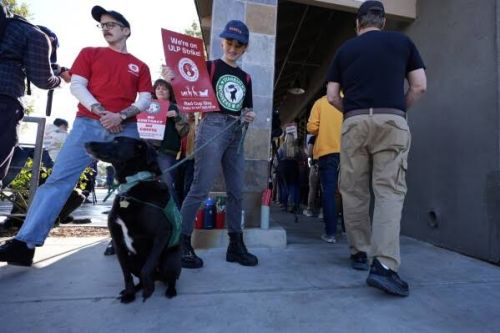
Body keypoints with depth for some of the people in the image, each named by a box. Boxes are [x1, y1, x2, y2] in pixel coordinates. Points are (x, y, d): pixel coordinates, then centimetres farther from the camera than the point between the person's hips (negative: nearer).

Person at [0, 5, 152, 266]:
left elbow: (145, 99, 5)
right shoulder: (89, 53, 17)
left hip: (125, 129, 1)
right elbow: (77, 85, 5)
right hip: (88, 124, 0)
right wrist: (101, 111, -11)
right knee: (58, 179, -7)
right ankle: (25, 243, -4)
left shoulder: (140, 66, 16)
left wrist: (121, 115, -12)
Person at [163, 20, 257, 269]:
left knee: (236, 191, 5)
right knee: (200, 188, -11)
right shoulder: (209, 67, 7)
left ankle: (235, 245, 15)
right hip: (213, 127, -6)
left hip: (236, 133, 6)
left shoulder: (245, 78, 21)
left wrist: (249, 116, 3)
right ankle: (181, 243, 0)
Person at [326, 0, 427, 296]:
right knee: (389, 191, -5)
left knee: (354, 191, 8)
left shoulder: (345, 49, 17)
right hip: (392, 121, 0)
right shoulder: (403, 42, 16)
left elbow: (333, 97, 11)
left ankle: (359, 252, 18)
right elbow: (420, 87, 8)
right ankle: (384, 265, -16)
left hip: (354, 123, 1)